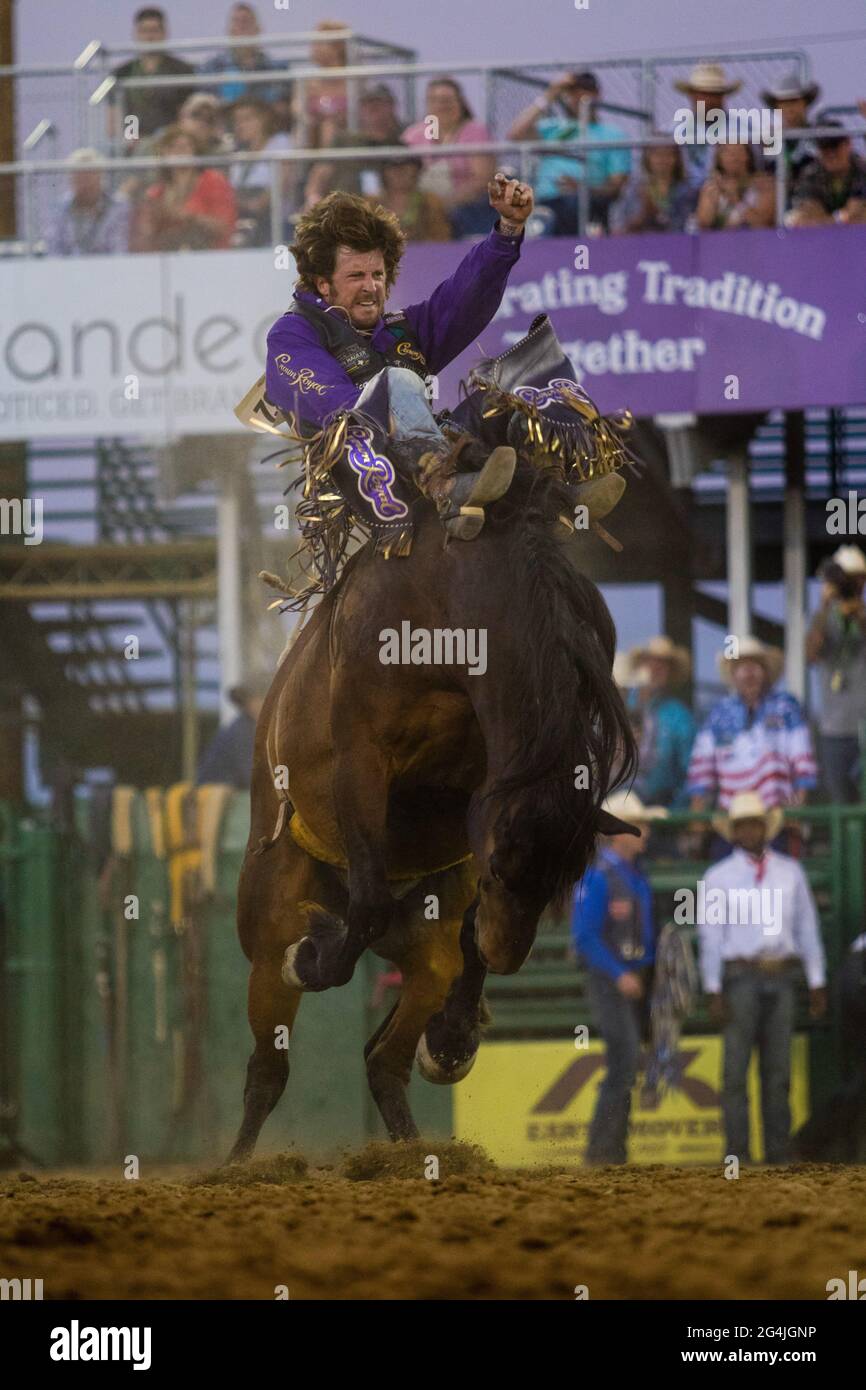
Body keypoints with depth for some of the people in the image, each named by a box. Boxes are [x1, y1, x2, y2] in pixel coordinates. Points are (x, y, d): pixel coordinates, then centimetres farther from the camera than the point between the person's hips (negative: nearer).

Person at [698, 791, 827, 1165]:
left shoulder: (790, 872, 10)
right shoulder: (719, 878, 2)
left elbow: (807, 929, 12)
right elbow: (710, 937, 1)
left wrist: (817, 983, 9)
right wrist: (713, 991, -5)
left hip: (782, 978, 3)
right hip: (740, 977, -3)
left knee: (779, 1067, 4)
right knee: (736, 1067, -5)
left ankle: (779, 1149, 7)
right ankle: (736, 1150, -5)